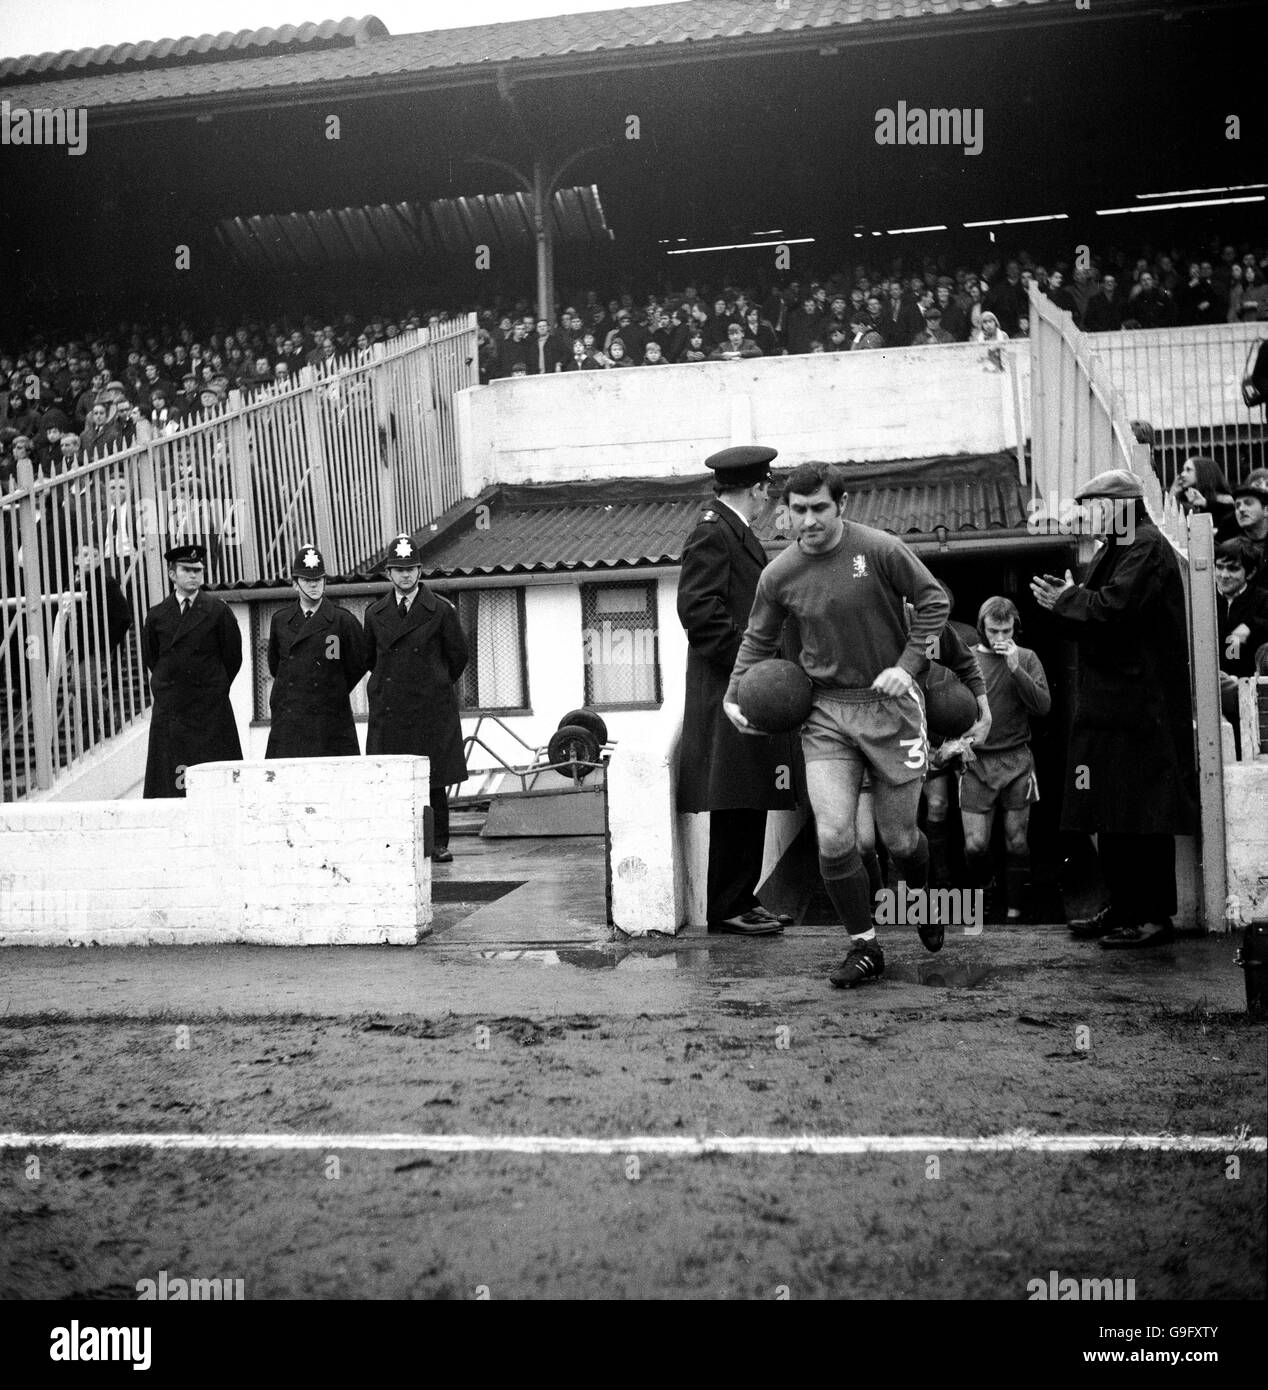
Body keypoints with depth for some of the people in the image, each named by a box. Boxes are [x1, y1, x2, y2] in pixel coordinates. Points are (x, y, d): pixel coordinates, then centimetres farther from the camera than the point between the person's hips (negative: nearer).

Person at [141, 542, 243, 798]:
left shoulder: (217, 611, 0)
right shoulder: (156, 615, 5)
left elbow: (233, 657, 5)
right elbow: (150, 657, 15)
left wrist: (215, 688, 10)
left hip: (211, 710, -1)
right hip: (169, 710, 2)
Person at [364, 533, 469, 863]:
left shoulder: (442, 610, 0)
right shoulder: (375, 614, 8)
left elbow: (458, 657, 8)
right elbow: (368, 659, 21)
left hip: (431, 710, -2)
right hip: (388, 711, 2)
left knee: (434, 782, 1)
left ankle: (439, 844, 10)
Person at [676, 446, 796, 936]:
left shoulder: (738, 534, 21)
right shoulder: (711, 535, -10)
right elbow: (699, 609, -19)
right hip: (728, 691, -10)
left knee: (751, 804, 11)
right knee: (734, 805, -6)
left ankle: (742, 899, 18)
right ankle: (726, 909, 1)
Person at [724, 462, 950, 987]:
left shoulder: (881, 550, -11)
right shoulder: (779, 575, -2)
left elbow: (933, 601, 0)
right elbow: (758, 639, 13)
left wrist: (908, 664, -10)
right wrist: (733, 695, 3)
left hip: (889, 706, -2)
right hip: (825, 712, 2)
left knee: (898, 836, 8)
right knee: (833, 836, -10)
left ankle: (921, 897, 44)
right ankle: (865, 947, 9)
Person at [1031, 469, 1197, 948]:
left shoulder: (1148, 549, -10)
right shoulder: (1113, 550, 20)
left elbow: (1113, 607, -23)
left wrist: (1067, 599, -7)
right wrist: (1062, 602, 3)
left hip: (1140, 706, -10)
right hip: (1108, 706, 10)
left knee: (1143, 816, -5)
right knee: (1110, 816, 12)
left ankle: (1154, 916, 2)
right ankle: (1125, 908, 20)